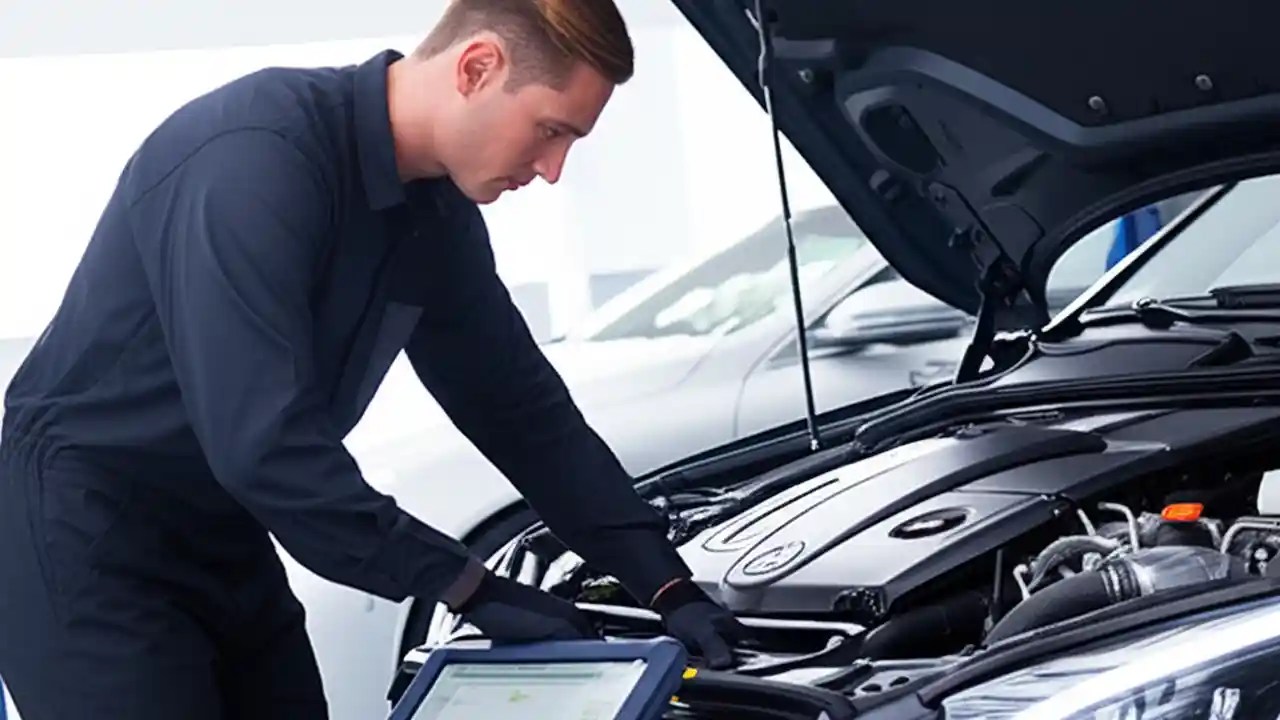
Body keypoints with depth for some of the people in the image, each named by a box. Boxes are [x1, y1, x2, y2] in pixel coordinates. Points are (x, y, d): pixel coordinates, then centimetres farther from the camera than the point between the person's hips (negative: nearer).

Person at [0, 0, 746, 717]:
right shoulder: (254, 159, -28)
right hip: (87, 538, -8)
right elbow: (262, 444, -32)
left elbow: (523, 409, 9)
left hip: (222, 538, 8)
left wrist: (667, 584, 0)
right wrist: (469, 586, -25)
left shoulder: (436, 211, 0)